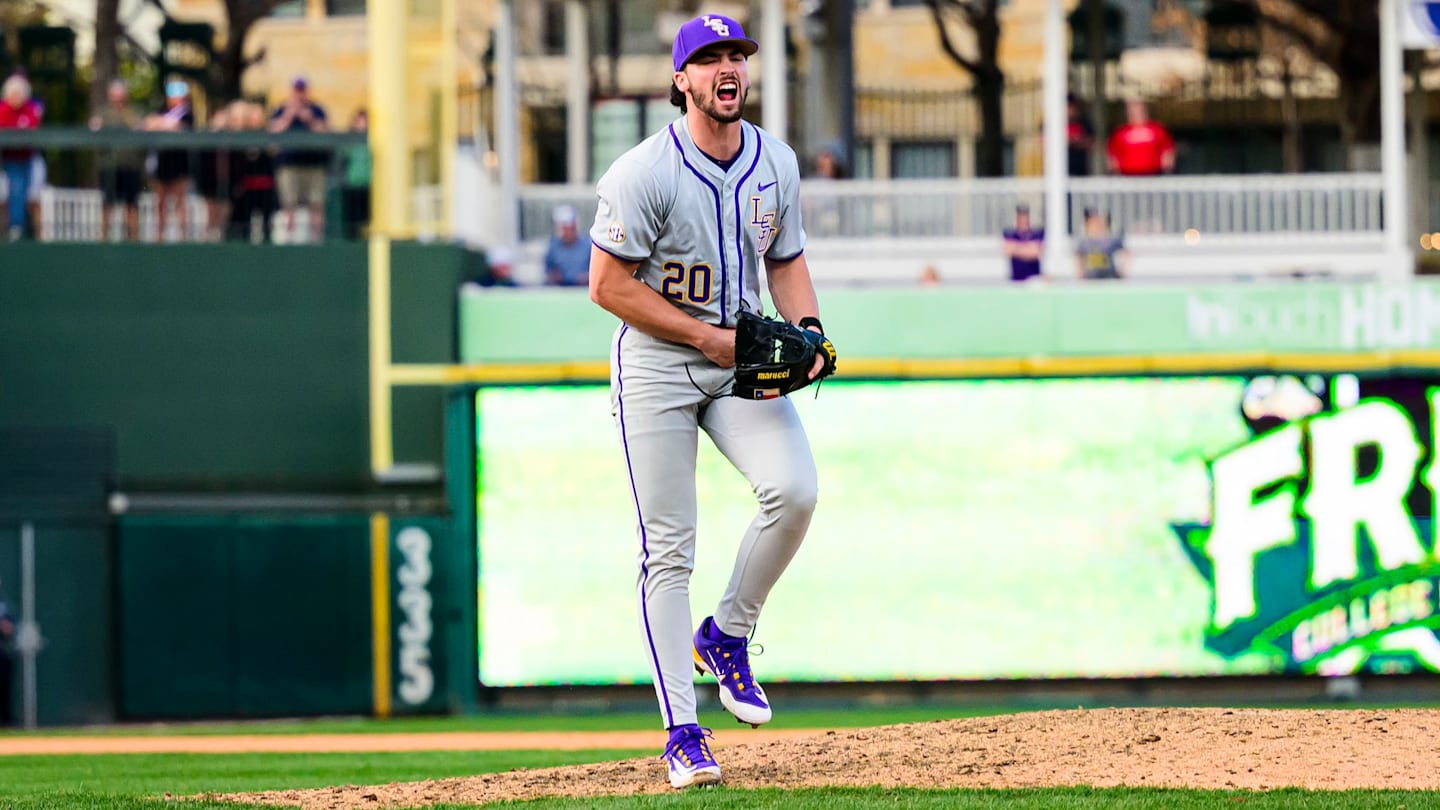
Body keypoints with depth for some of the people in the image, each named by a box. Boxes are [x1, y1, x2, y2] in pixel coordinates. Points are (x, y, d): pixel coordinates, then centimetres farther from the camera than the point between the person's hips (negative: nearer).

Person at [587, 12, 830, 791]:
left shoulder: (776, 164, 3)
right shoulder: (644, 173, -15)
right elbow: (609, 285, -14)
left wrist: (806, 329, -4)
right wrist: (706, 337, -17)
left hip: (741, 360, 4)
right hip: (656, 362, -4)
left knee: (794, 490, -20)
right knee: (667, 551, -5)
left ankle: (726, 637, 5)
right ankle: (682, 733, -1)